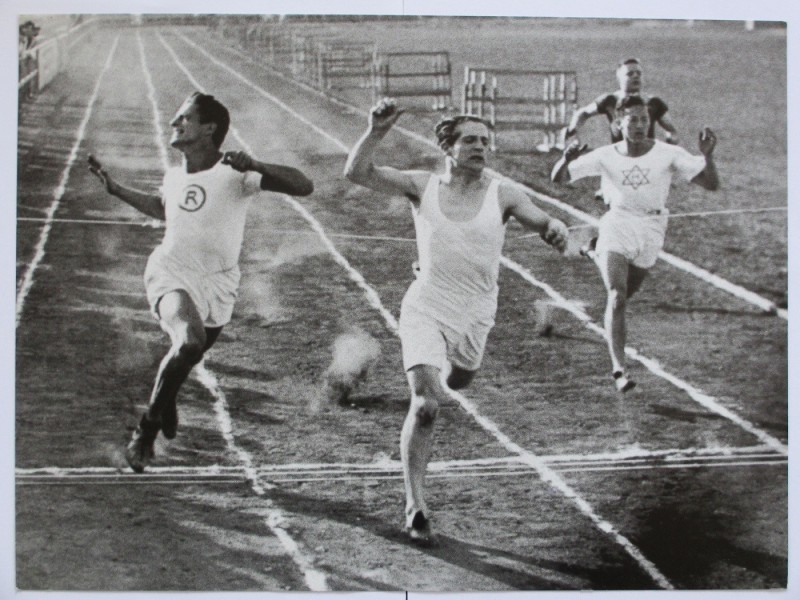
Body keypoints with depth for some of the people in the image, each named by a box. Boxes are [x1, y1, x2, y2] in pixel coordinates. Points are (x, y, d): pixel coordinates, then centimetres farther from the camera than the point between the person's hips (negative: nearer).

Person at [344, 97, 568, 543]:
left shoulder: (501, 195, -3)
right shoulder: (423, 186, -4)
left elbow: (542, 221, -13)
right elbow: (358, 173, -9)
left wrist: (556, 230, -37)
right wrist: (377, 133, -26)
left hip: (475, 317, 2)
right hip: (425, 310, -2)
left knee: (457, 384, 21)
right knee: (426, 405, -15)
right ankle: (416, 507, -7)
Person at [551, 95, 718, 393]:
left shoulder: (669, 155, -11)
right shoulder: (606, 156, -9)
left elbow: (711, 184, -12)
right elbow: (558, 178, -5)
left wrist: (707, 156, -32)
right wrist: (567, 159, -28)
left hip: (650, 231, 2)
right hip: (616, 228, -2)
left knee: (624, 294, 19)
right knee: (617, 296, -19)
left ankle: (598, 257, 53)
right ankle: (618, 368, -24)